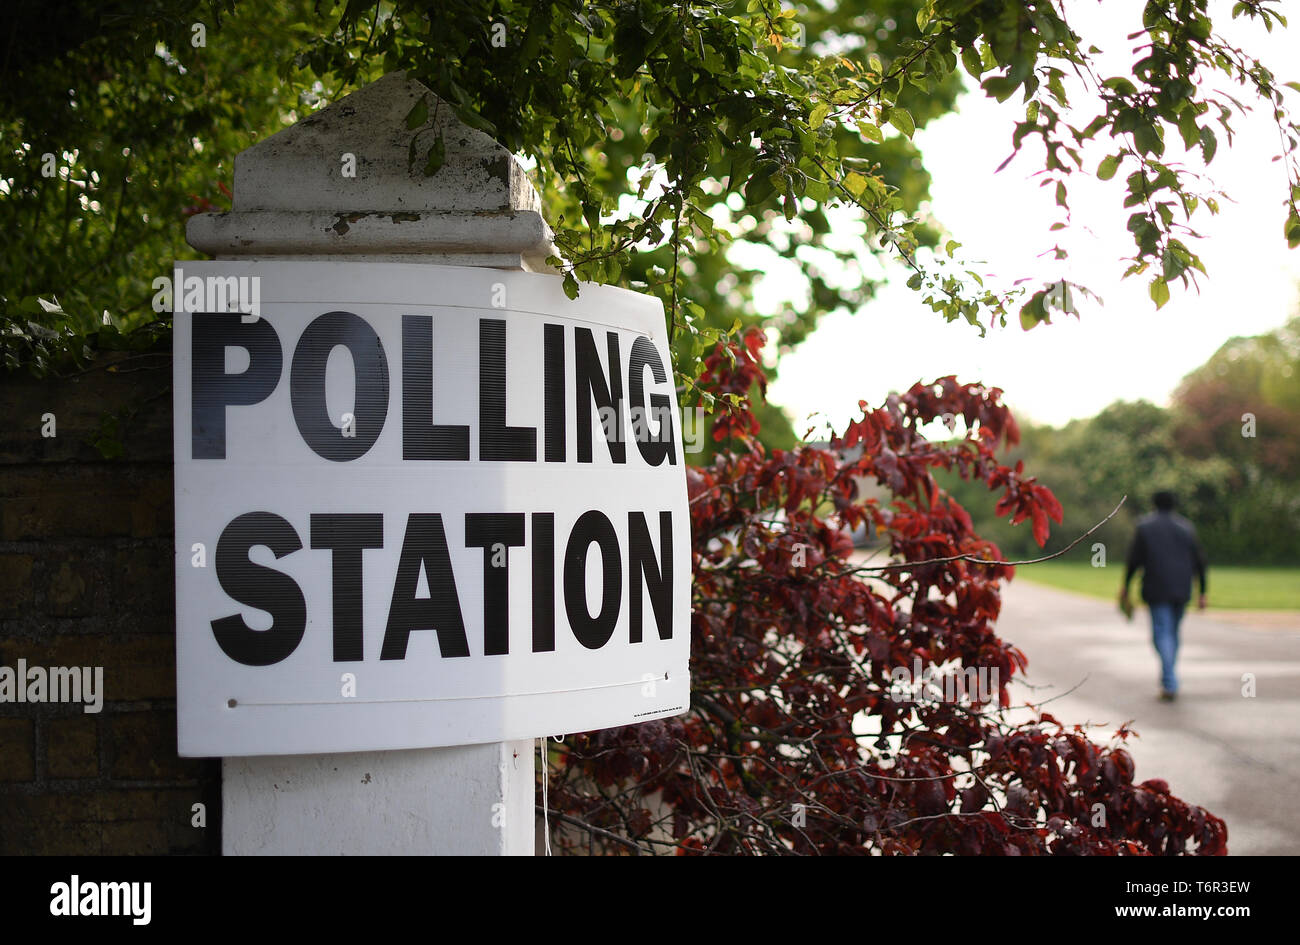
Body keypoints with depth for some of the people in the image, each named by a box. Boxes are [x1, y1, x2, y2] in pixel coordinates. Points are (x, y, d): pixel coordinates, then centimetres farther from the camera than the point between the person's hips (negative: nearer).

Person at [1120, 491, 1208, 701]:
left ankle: (1169, 684, -21)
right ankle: (1168, 680, 23)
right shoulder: (1186, 527, 9)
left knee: (1162, 633, -6)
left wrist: (1126, 587, 8)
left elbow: (1134, 560, -3)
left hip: (1157, 589, -3)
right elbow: (1199, 561, 7)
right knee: (1173, 631, 16)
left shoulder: (1145, 526, 0)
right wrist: (1202, 593, 12)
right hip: (1182, 590, 3)